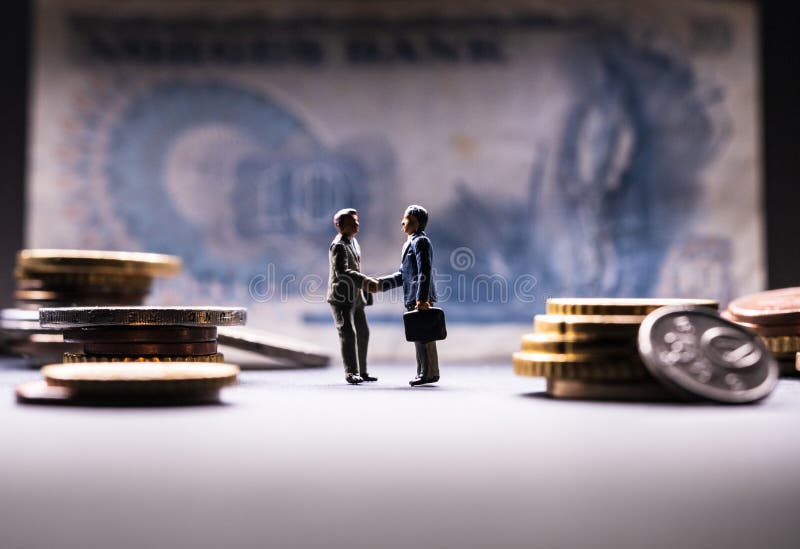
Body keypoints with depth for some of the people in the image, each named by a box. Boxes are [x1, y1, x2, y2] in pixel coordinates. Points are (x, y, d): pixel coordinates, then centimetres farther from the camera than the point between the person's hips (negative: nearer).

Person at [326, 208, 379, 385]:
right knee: (348, 333, -13)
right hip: (341, 297, -9)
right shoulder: (338, 246, -16)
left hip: (355, 297, 9)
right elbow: (342, 271, -29)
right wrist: (366, 281, -34)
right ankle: (351, 372, -10)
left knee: (363, 333, 11)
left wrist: (366, 284, 16)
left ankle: (362, 371, 19)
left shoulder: (353, 241, 14)